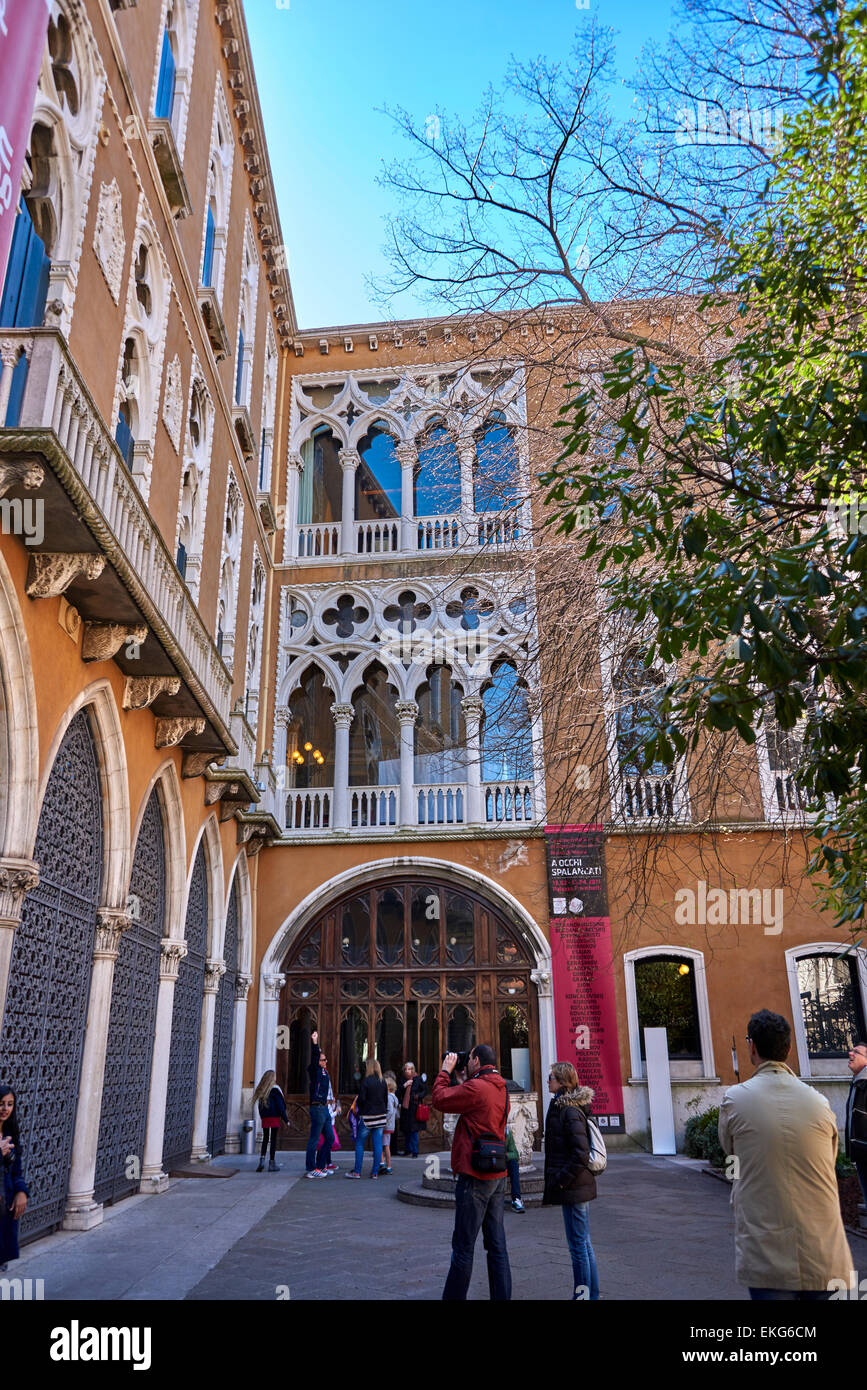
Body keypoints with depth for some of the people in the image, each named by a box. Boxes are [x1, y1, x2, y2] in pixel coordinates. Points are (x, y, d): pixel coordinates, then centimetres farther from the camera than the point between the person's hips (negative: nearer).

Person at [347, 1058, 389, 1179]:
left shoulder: (366, 1081, -13)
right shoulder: (383, 1082, 4)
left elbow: (361, 1099, -12)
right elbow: (386, 1100, 9)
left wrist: (358, 1110, 6)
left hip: (367, 1116, -5)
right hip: (380, 1116, 5)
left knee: (360, 1143, 5)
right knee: (377, 1144, 6)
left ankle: (357, 1171, 6)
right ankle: (375, 1172, 8)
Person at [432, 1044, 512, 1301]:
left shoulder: (476, 1087, -17)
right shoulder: (500, 1089, 11)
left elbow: (441, 1099, -10)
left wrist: (446, 1070, 3)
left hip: (475, 1177, -8)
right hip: (498, 1176, 8)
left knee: (463, 1246, 2)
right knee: (497, 1244, 12)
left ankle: (453, 1296, 10)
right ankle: (502, 1296, 15)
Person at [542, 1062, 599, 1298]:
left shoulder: (569, 1111, -18)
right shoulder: (564, 1106, 11)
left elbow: (581, 1153, -23)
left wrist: (561, 1180, -18)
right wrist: (557, 1180, 17)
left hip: (573, 1188, -10)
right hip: (579, 1186, 10)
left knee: (578, 1245, -1)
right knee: (583, 1244, 17)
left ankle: (583, 1294, 7)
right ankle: (590, 1294, 26)